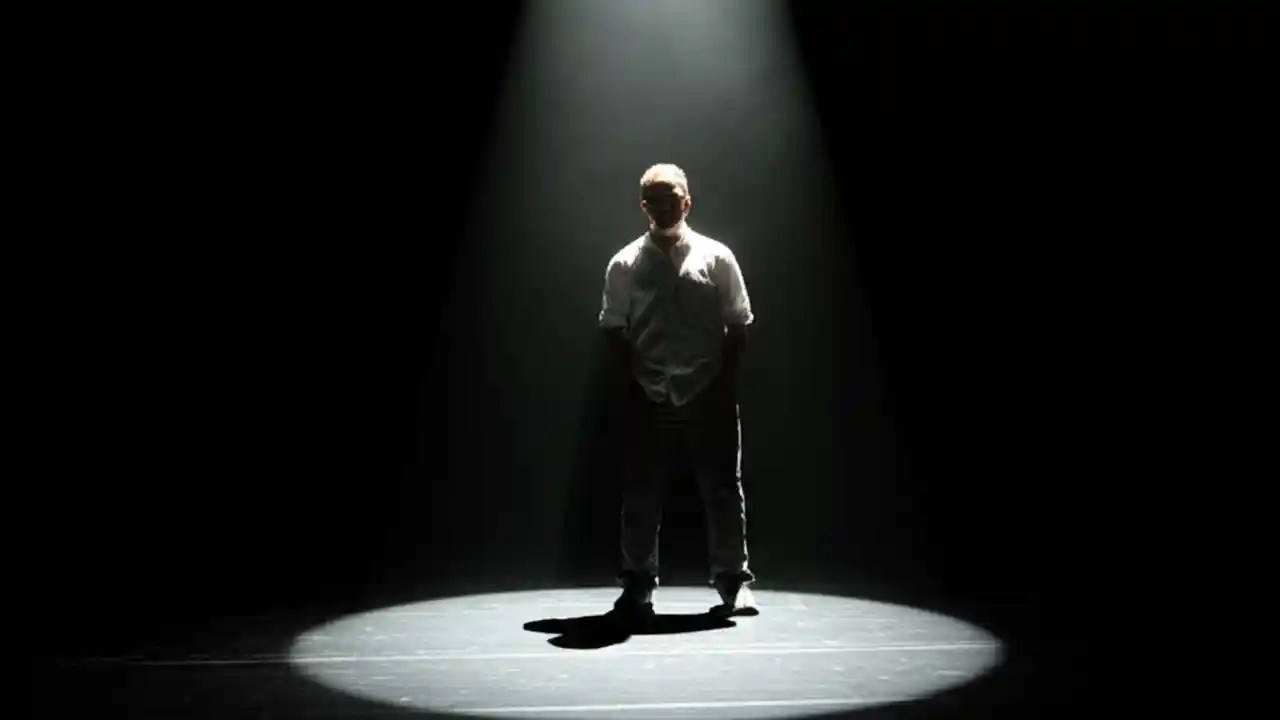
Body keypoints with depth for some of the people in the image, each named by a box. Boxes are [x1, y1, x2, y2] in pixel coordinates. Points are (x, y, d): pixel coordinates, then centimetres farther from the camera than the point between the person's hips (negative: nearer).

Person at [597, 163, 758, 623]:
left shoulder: (716, 257, 2)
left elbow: (738, 327, 4)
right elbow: (614, 331, 5)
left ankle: (734, 581, 18)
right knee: (641, 494, 5)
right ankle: (637, 586, 17)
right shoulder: (624, 265, 3)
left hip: (710, 395, 0)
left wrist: (726, 383, -4)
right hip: (649, 398, 0)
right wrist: (636, 379, -5)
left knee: (723, 490, 4)